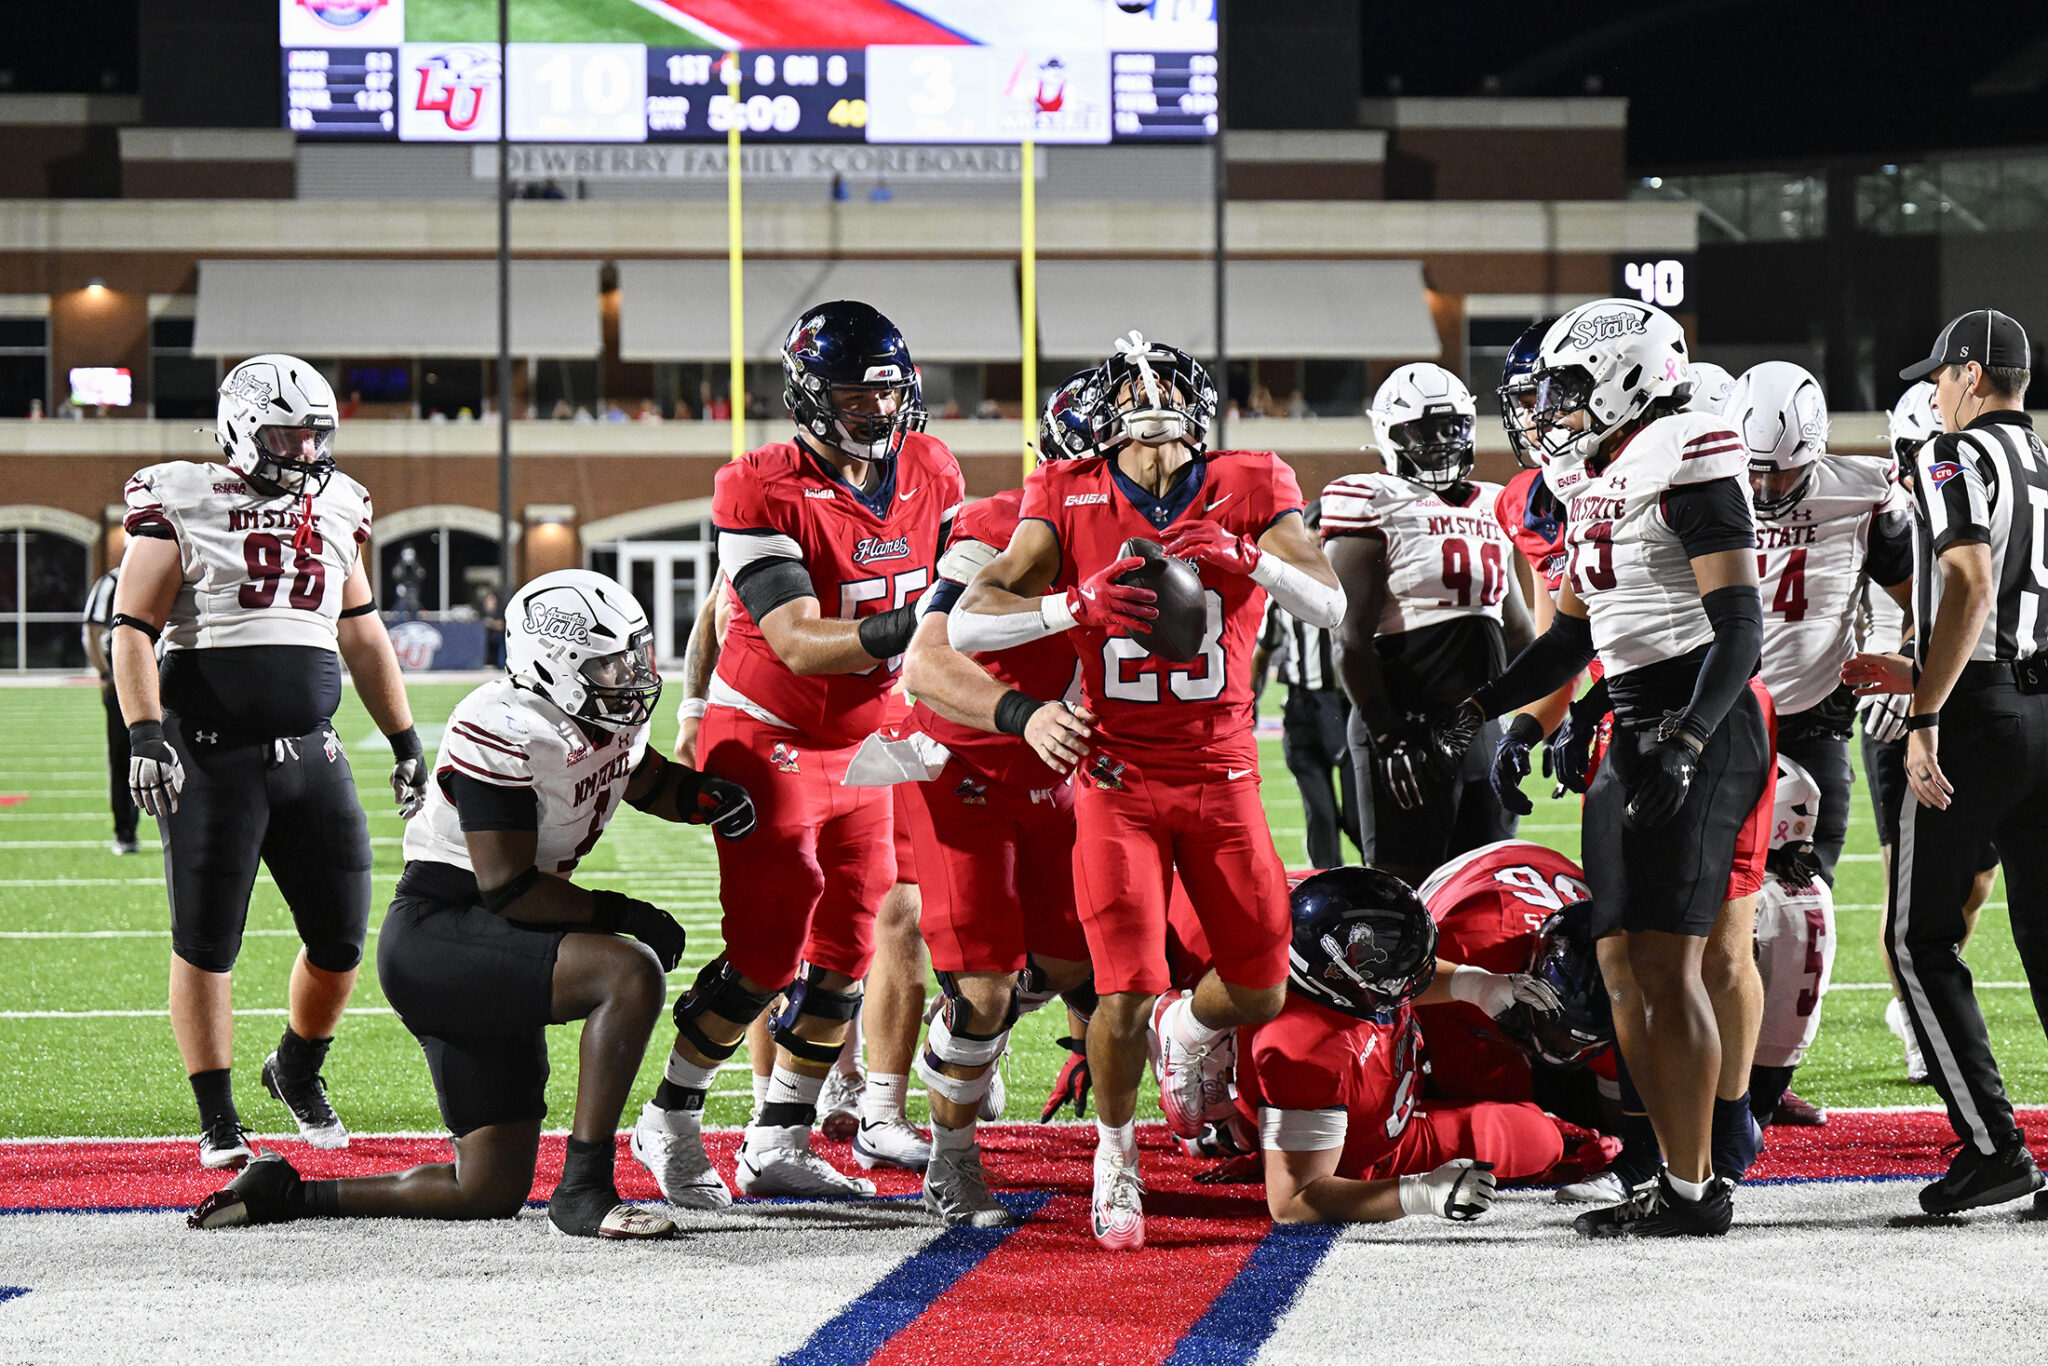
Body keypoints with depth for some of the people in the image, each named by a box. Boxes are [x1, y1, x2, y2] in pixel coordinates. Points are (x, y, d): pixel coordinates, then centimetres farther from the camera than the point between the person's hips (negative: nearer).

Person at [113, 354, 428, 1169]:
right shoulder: (179, 505, -4)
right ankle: (219, 1122, 8)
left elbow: (361, 634, 21)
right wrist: (144, 735, -19)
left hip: (311, 756, 5)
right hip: (212, 756, -5)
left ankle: (298, 1071, 32)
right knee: (206, 946, -1)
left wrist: (405, 741, 19)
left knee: (340, 940, 5)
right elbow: (134, 631, -7)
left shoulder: (334, 507, 13)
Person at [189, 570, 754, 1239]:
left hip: (488, 957, 10)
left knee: (493, 1192, 8)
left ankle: (282, 1193, 19)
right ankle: (584, 1191, -25)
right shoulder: (505, 731, -19)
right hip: (437, 935, -10)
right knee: (631, 973, -30)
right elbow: (509, 890, -21)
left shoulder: (611, 720, 8)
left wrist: (705, 796, 7)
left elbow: (646, 780, 30)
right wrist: (621, 915, -14)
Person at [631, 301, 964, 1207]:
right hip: (767, 745, -7)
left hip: (860, 748, 7)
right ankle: (669, 1124, 9)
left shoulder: (929, 476, -1)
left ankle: (777, 1147, 18)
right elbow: (799, 644, -28)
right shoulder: (763, 493, -21)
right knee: (767, 955, -10)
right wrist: (907, 630, -41)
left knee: (845, 954, 7)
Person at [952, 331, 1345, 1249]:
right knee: (1128, 994, -13)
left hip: (1221, 775, 2)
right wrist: (1075, 605, -29)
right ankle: (1116, 1147, 14)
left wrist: (1245, 557, -31)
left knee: (1261, 992, 4)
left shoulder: (1249, 489, -2)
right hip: (1118, 780, -2)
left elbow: (1330, 607, -13)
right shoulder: (1069, 500, -3)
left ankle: (1190, 1026, 41)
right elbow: (967, 624, -12)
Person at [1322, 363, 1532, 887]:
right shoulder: (1374, 506, -5)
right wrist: (1387, 735, -17)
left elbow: (1518, 628, 26)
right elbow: (1351, 641, -11)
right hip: (1409, 723, -7)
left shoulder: (1489, 507, 17)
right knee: (1405, 885, -8)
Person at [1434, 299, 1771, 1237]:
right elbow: (1572, 637, 26)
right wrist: (1471, 717, 20)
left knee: (1667, 962, -10)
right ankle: (1679, 1174, 14)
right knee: (1622, 964, 9)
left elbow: (1740, 626, -17)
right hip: (1634, 734, 10)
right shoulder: (1597, 481, 16)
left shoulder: (1686, 462, -12)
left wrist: (1686, 742, -27)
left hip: (1698, 727, -10)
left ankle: (1694, 1189, -6)